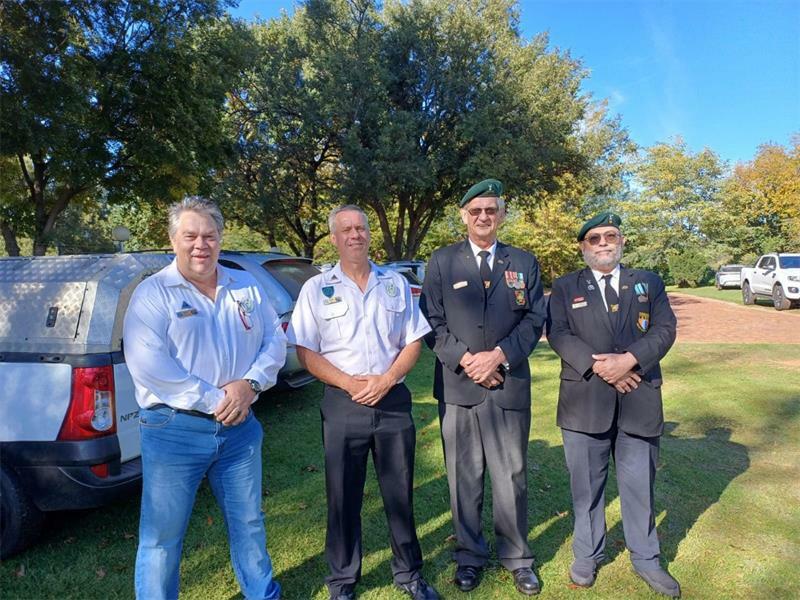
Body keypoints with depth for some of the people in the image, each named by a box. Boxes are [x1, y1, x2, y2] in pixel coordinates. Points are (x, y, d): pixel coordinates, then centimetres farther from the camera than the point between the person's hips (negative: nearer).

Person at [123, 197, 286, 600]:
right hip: (174, 431, -4)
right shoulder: (153, 293, -7)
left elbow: (275, 340, 5)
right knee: (162, 535, 9)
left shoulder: (246, 287, 6)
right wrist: (214, 400, -19)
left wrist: (249, 383, -13)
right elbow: (147, 363, -18)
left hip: (240, 428, 4)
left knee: (248, 522, 19)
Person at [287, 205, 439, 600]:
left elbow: (413, 341, 5)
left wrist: (385, 380, -10)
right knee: (343, 498, 10)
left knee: (400, 493, 11)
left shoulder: (395, 283, 8)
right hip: (343, 404, -1)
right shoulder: (316, 288, 2)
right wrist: (349, 384, -13)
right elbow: (306, 352, -2)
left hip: (393, 401, 2)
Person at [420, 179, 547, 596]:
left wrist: (499, 355, -11)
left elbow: (535, 319, 3)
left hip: (510, 385, 1)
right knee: (463, 478, 10)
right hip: (457, 386, 0)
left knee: (511, 476, 10)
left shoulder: (524, 262, 9)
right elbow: (432, 322, 0)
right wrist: (465, 360, -12)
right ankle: (469, 556, 28)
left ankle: (516, 557, 29)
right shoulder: (442, 261, 5)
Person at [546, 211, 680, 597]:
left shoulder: (649, 283, 11)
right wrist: (597, 366, -17)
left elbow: (664, 329, 0)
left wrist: (629, 359, -16)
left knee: (640, 483, 12)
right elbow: (558, 333, -5)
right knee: (586, 483, 10)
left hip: (639, 399, 1)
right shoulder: (565, 287, 7)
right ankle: (587, 555, 28)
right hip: (585, 400, -1)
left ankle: (645, 558, 30)